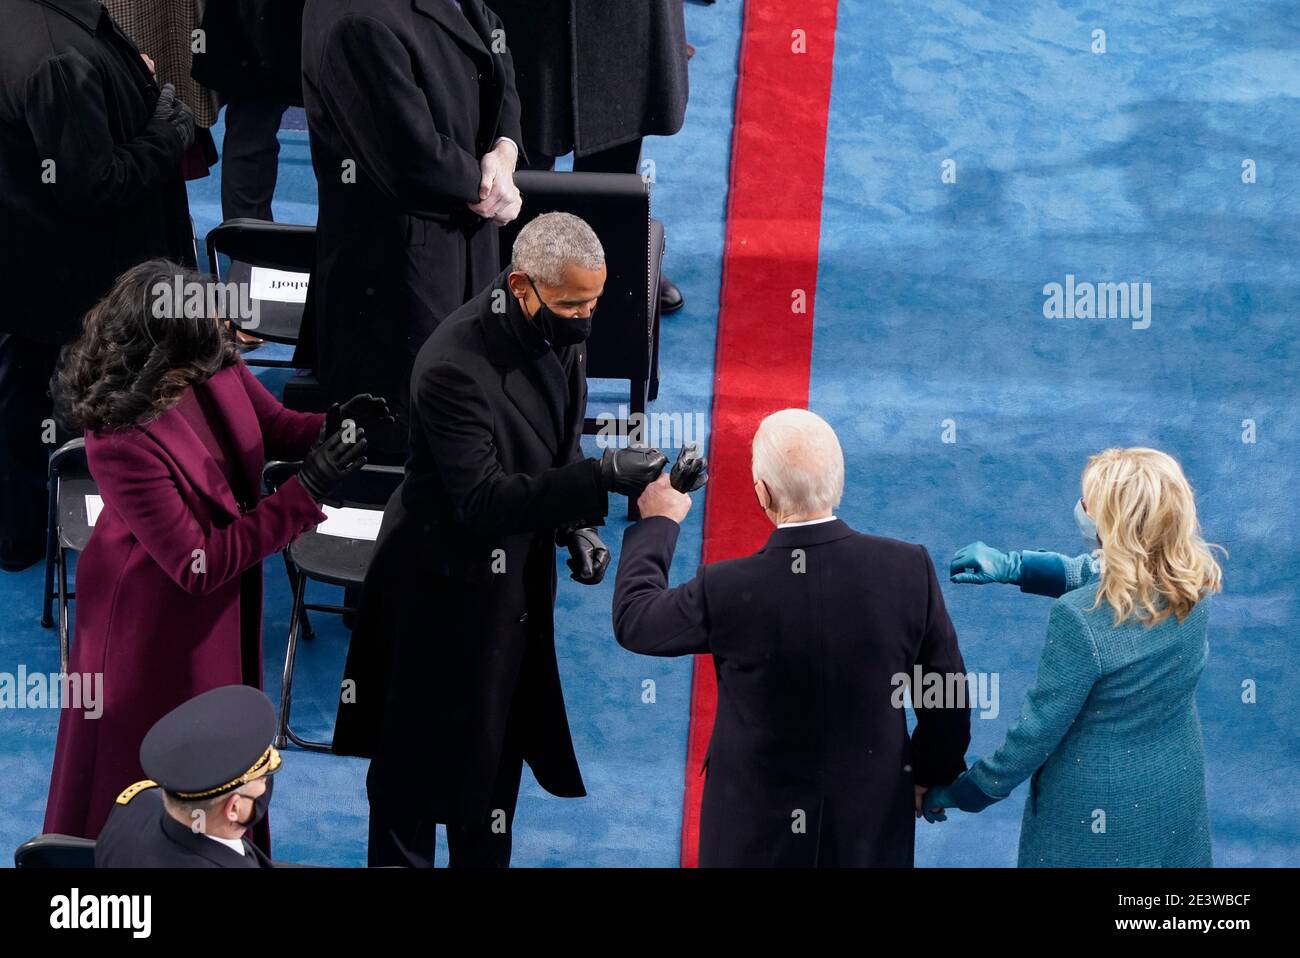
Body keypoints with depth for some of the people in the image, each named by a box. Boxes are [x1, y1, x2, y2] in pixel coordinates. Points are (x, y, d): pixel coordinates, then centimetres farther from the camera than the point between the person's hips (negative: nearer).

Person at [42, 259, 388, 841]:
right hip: (153, 616, -7)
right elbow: (198, 565, -31)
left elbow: (274, 426, 2)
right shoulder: (119, 440, -37)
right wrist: (305, 493, -32)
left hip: (224, 601, 7)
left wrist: (333, 426, -21)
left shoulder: (215, 362, -18)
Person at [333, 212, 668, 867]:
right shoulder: (455, 365, -32)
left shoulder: (558, 329, -7)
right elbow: (482, 499, -33)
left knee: (498, 744, 22)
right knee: (419, 760, 10)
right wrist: (602, 478, -38)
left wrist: (576, 524, -2)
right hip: (448, 591, -7)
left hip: (519, 577, 8)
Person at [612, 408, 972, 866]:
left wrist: (658, 523, 13)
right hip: (875, 827, 2)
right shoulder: (910, 568, -17)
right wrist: (931, 774, 13)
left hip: (756, 834, -1)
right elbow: (947, 695, -6)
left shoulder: (726, 591, -22)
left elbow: (632, 620, -2)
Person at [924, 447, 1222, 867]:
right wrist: (1014, 566, 3)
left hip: (1095, 815, -6)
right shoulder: (1192, 585, -12)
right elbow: (1098, 575, 9)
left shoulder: (1080, 618, -30)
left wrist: (961, 793, -8)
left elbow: (1036, 732, -21)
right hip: (1178, 801, 6)